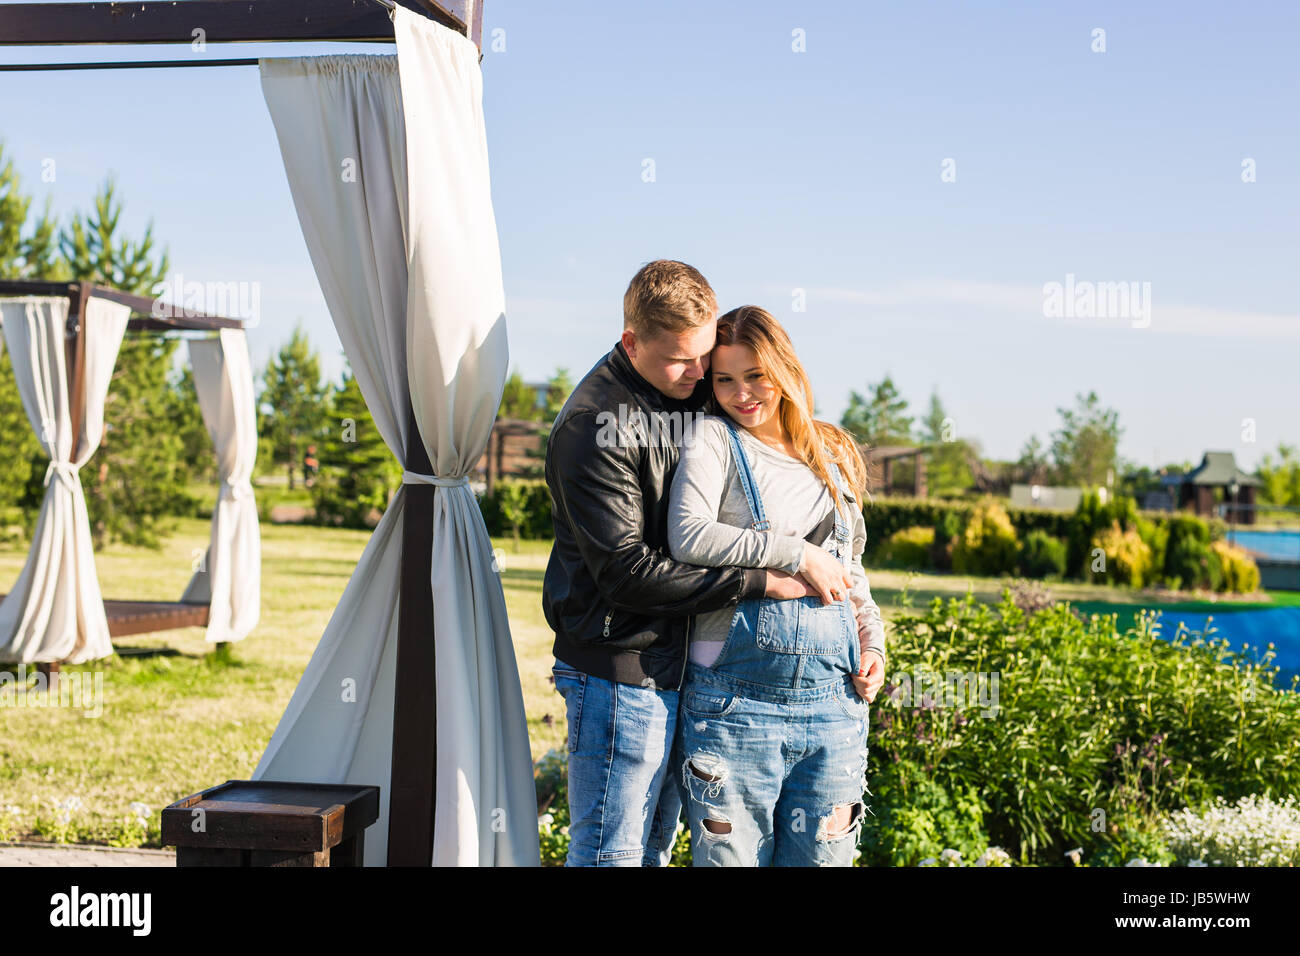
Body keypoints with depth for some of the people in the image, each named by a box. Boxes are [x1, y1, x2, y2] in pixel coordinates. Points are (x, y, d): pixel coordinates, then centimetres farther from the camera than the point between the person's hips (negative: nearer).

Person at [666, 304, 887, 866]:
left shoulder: (834, 454, 16)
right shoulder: (713, 439, 1)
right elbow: (688, 537, -16)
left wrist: (873, 642, 11)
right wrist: (797, 554, -14)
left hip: (833, 694, 4)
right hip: (736, 697, -4)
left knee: (821, 858, 8)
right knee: (731, 859, 2)